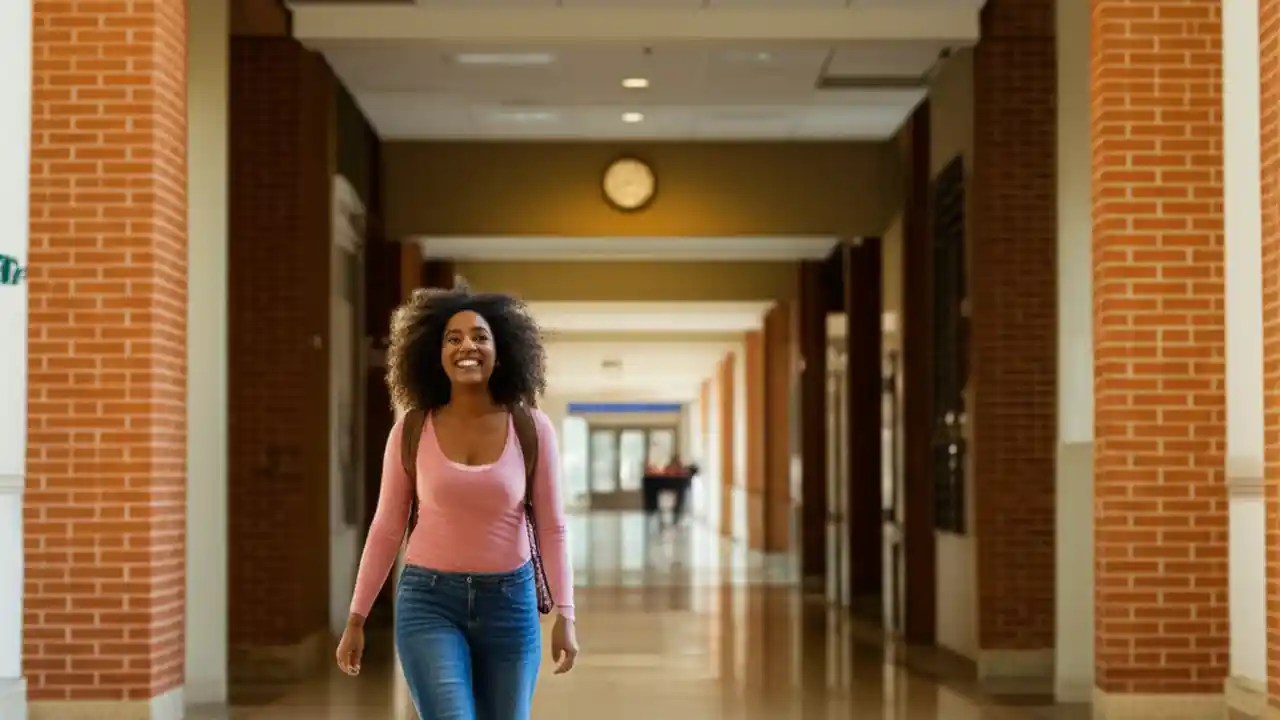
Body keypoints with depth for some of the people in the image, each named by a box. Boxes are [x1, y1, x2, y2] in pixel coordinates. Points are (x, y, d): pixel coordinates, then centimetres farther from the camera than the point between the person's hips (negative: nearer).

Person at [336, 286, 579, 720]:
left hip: (509, 602, 1)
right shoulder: (411, 430, -4)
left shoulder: (532, 429, -4)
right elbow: (386, 529, 3)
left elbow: (551, 528, -1)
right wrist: (356, 619, 2)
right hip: (430, 601, -1)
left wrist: (564, 616, -9)